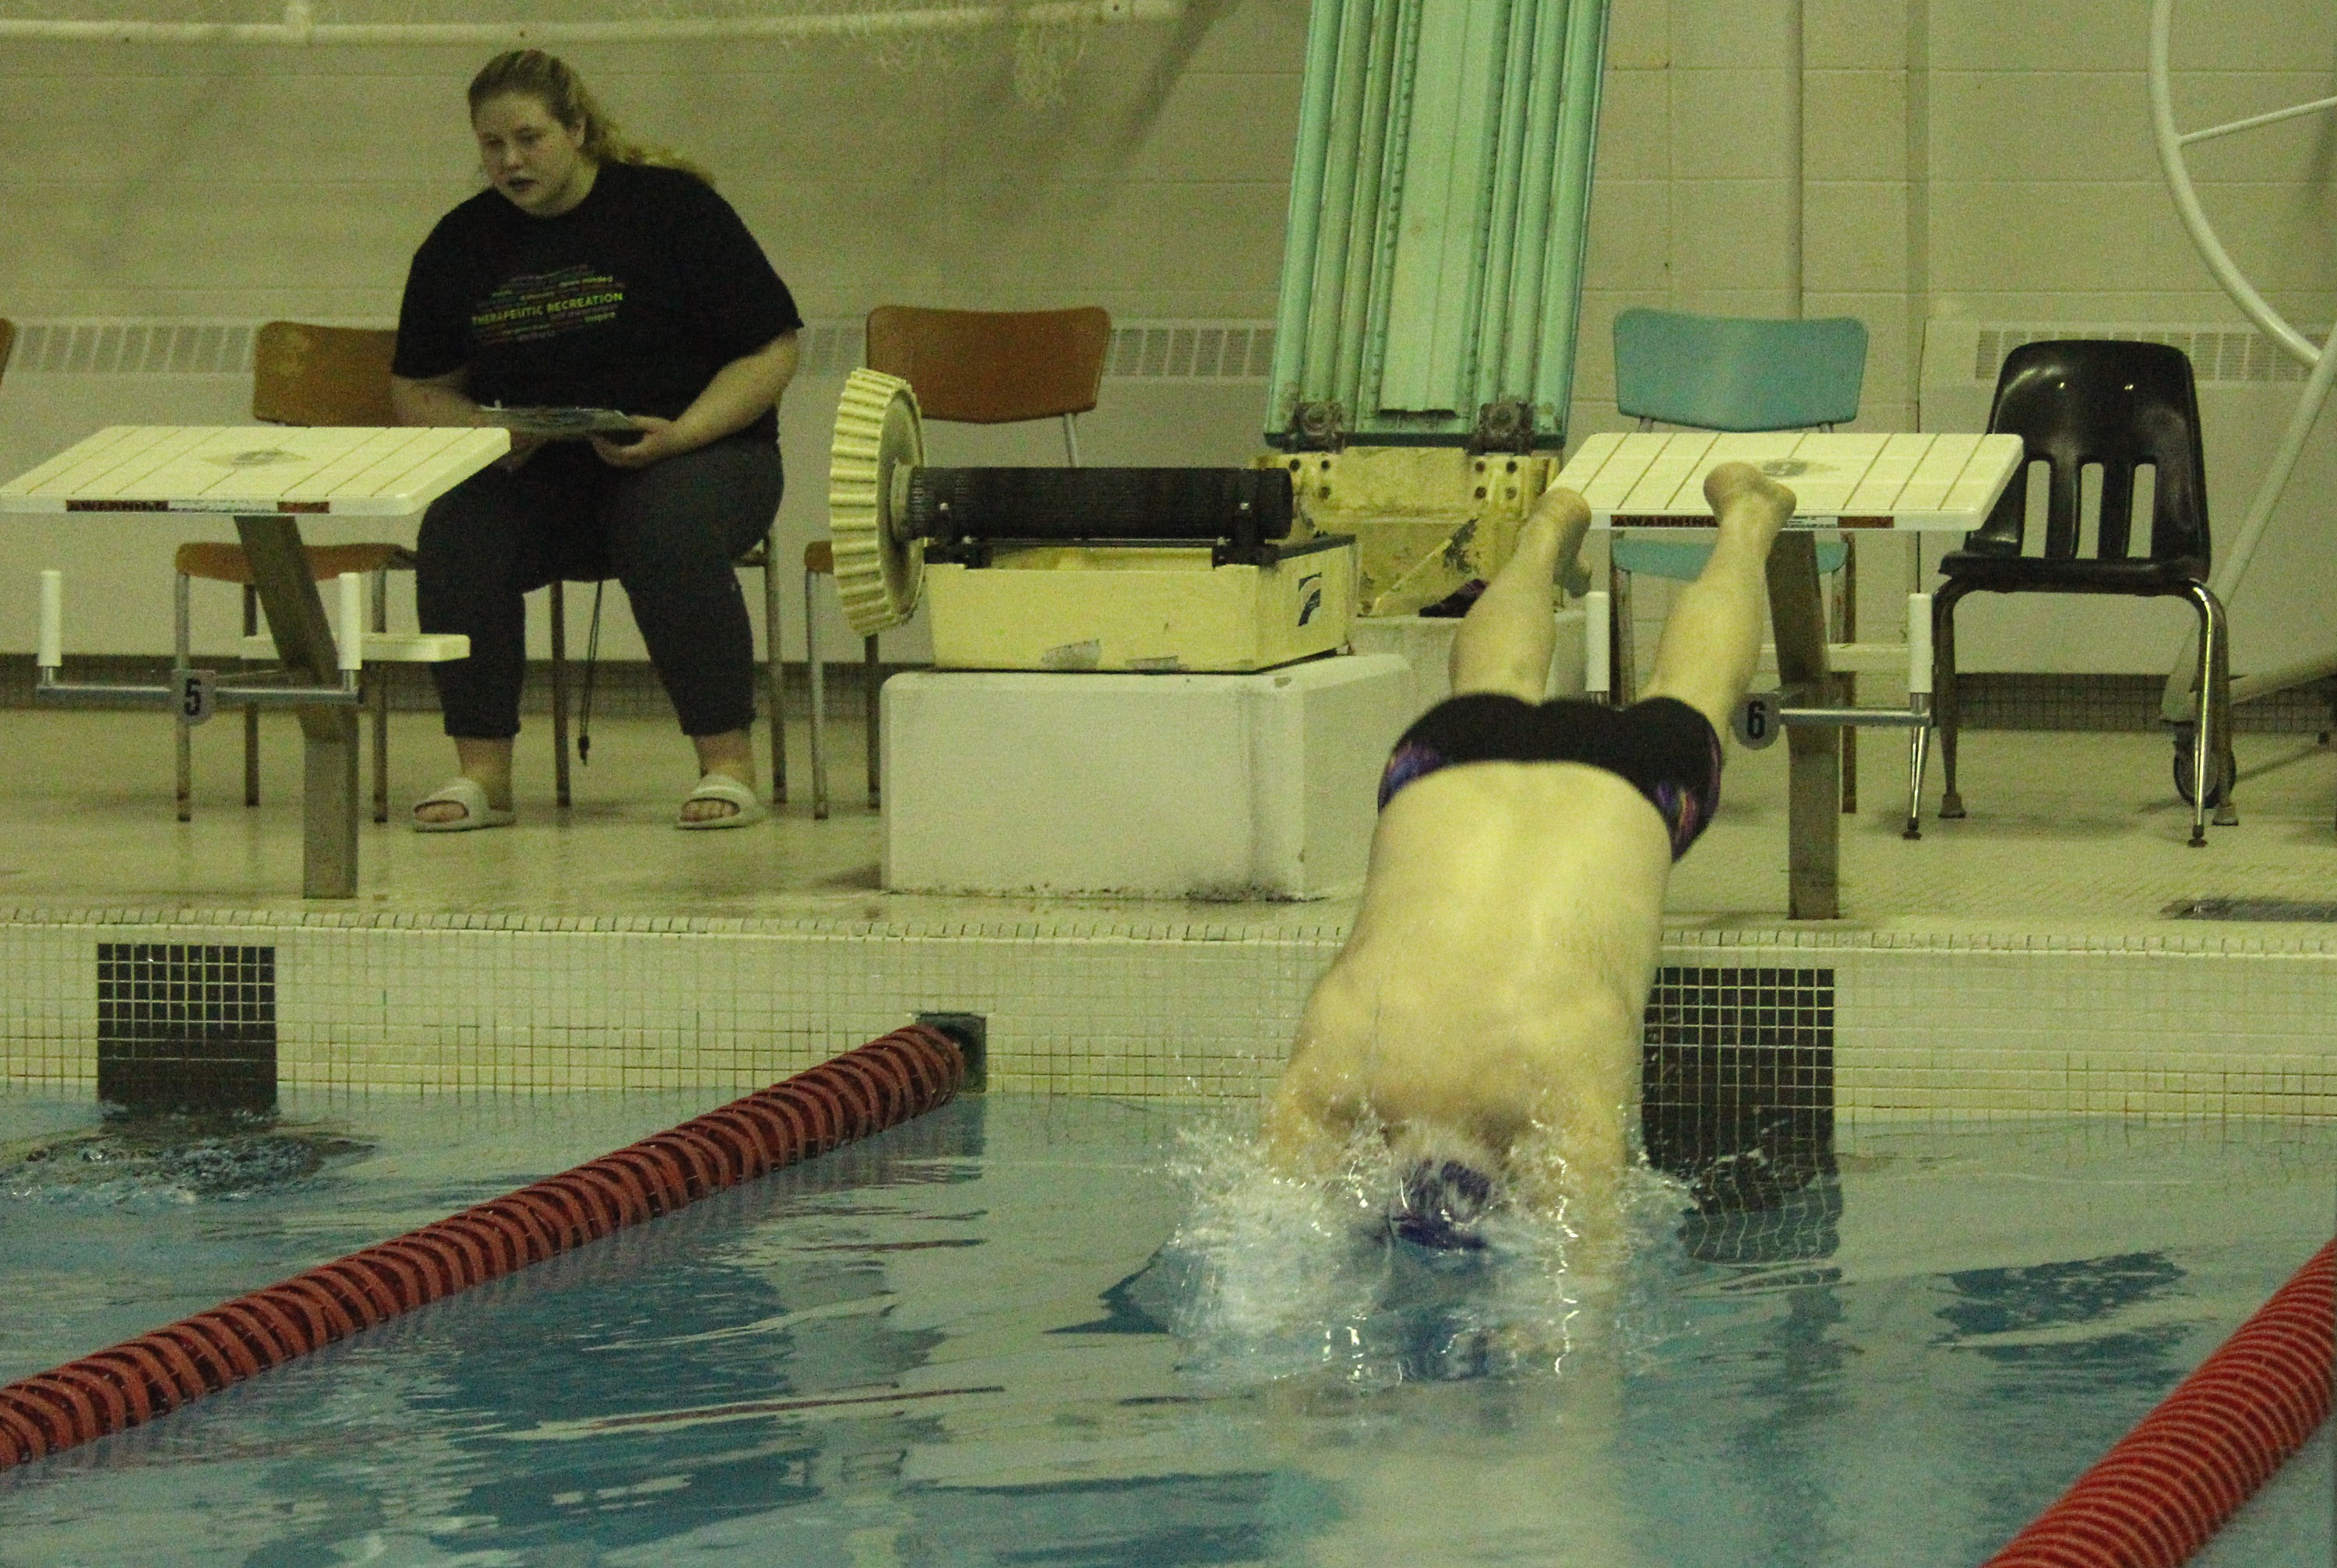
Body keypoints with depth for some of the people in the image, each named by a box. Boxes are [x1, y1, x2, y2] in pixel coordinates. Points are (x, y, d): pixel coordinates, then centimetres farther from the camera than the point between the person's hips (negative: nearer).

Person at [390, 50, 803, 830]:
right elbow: (417, 391, 12)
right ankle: (481, 770, -20)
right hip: (541, 475, 3)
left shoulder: (672, 206, -5)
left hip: (699, 451, -3)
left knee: (671, 532, -36)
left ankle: (727, 763, -24)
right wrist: (484, 430, -10)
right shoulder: (461, 244, 7)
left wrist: (678, 435, -20)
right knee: (458, 529, -27)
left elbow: (770, 352, -5)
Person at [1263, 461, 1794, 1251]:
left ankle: (1745, 520, 63)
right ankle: (1548, 534, 69)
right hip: (1453, 766, 1)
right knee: (1493, 685, 38)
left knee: (1686, 696, 33)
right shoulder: (1331, 1066, -40)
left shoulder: (1570, 1105, -44)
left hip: (1623, 783, -1)